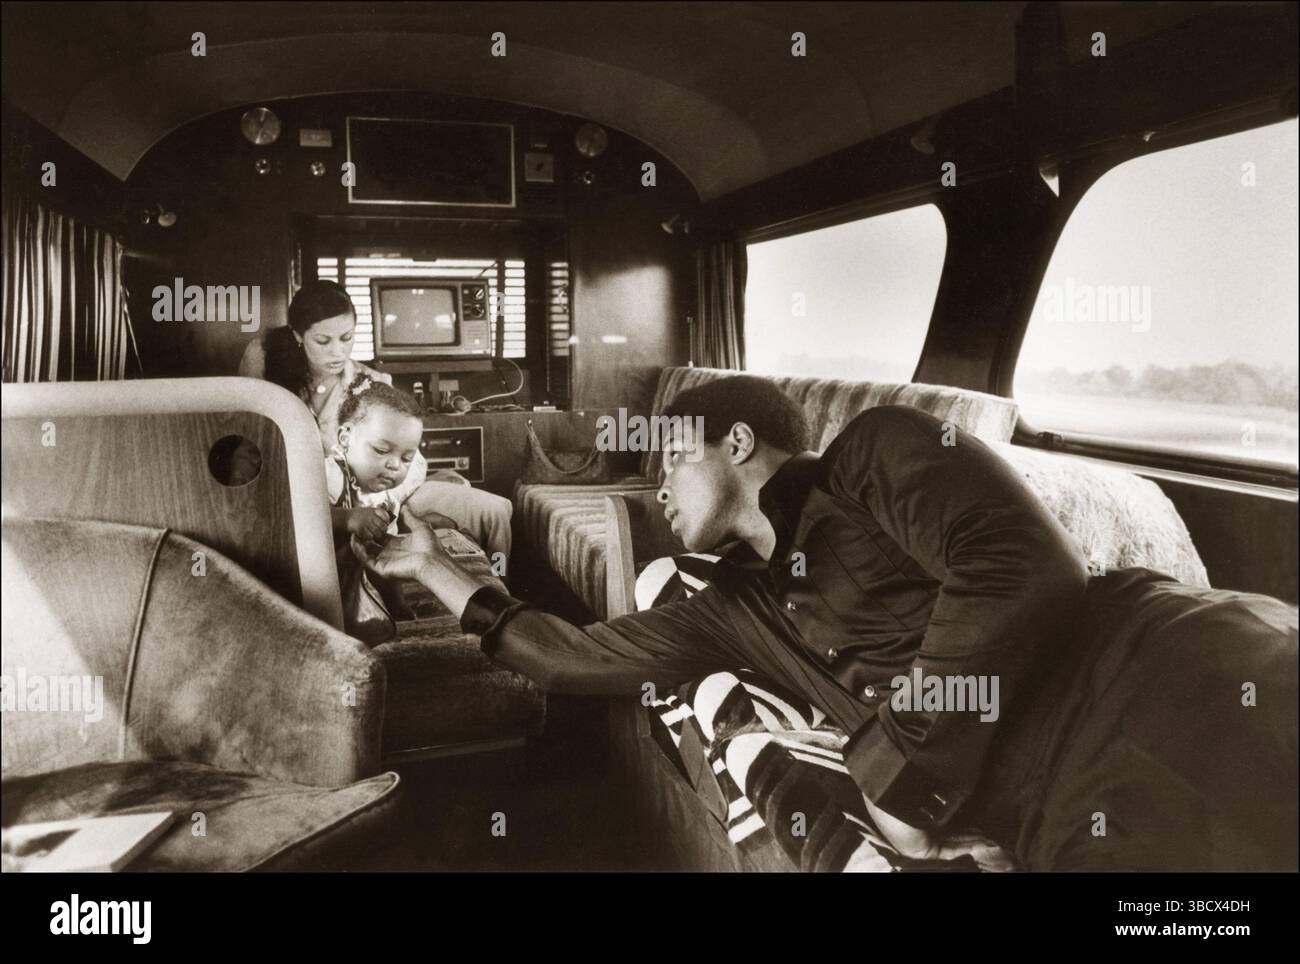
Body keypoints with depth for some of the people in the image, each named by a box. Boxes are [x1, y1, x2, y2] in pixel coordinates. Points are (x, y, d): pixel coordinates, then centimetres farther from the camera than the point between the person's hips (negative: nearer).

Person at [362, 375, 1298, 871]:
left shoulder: (874, 451, 4)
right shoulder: (742, 606, 21)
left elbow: (1019, 563, -13)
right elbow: (575, 655, 27)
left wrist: (898, 767, -8)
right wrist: (433, 564, 36)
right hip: (1071, 821, 5)